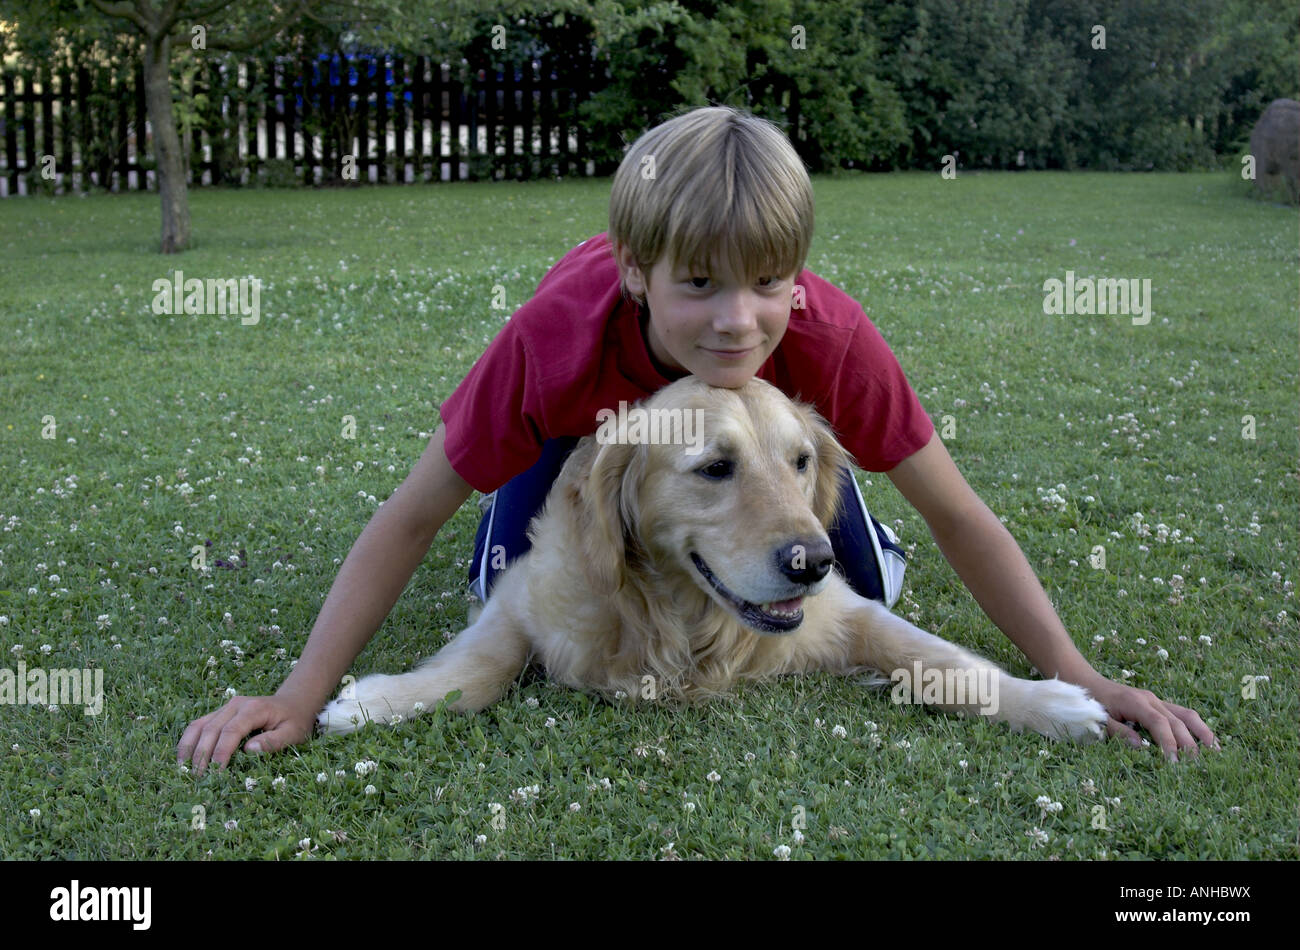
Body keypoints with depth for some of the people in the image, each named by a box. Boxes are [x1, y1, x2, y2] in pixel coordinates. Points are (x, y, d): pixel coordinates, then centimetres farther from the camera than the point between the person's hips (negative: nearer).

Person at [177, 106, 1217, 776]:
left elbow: (961, 519, -30)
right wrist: (296, 699, -38)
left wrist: (1083, 679, -33)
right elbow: (410, 519, -35)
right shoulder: (559, 333, -46)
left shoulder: (829, 336, -42)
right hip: (600, 413, -1)